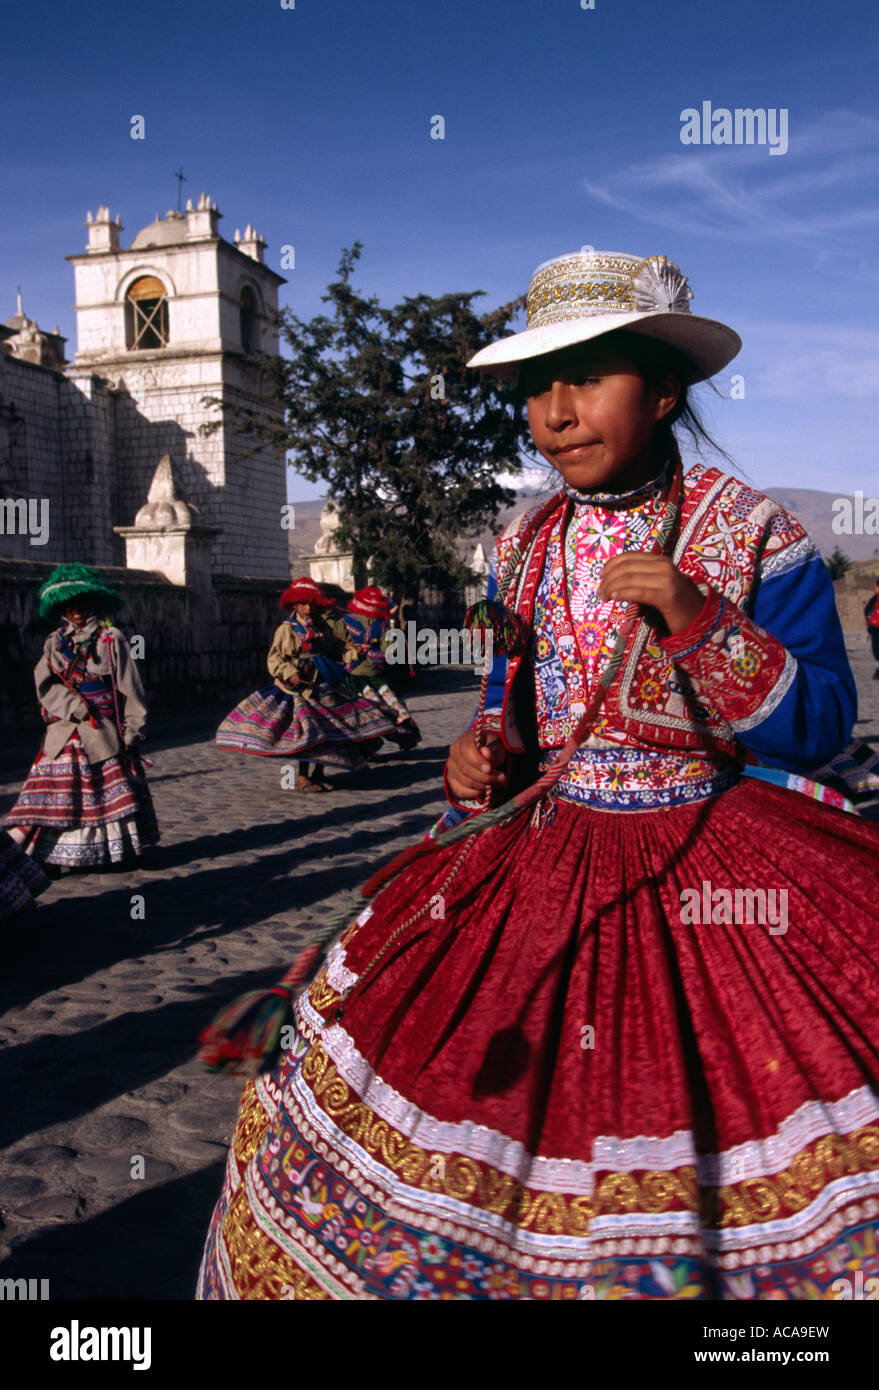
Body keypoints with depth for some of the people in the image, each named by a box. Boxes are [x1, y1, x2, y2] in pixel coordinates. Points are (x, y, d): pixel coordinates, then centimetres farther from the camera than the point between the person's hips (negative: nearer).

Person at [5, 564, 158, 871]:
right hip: (63, 734, 3)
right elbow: (44, 685, 0)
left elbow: (130, 689, -1)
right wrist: (72, 705, -15)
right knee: (56, 792, -2)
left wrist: (132, 730, -6)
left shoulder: (111, 639, 1)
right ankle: (48, 857, 1)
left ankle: (124, 849, 12)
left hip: (104, 732, -2)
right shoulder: (55, 643, 11)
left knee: (114, 790, 0)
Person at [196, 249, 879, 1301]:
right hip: (541, 852, 4)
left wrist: (703, 621, -24)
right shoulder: (524, 550, 6)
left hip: (713, 873, -4)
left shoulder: (753, 535, -8)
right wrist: (483, 755, -4)